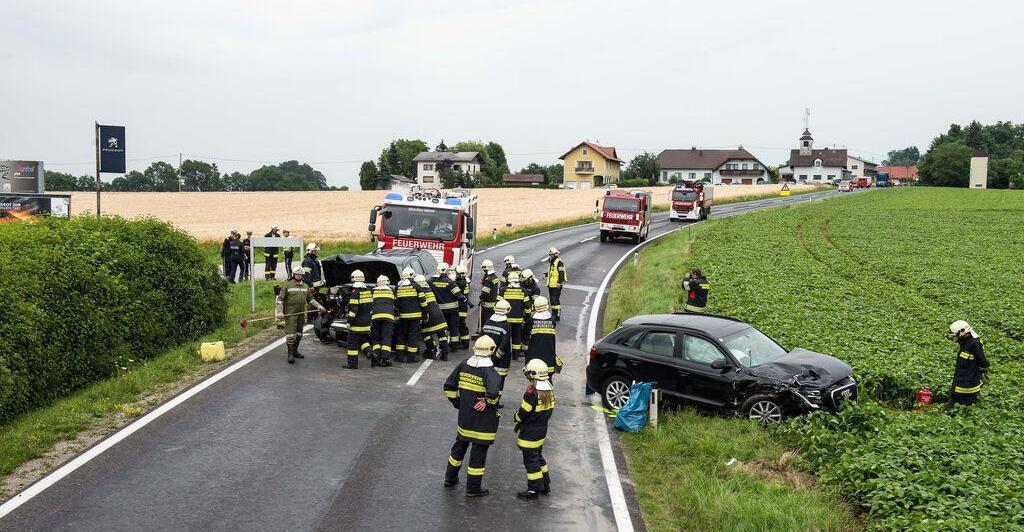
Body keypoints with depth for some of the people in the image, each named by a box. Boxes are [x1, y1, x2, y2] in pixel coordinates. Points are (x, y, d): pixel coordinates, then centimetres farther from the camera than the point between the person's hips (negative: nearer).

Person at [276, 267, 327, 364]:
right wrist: (280, 312, -15)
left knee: (299, 333, 13)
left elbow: (310, 298, 24)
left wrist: (318, 306, 13)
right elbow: (280, 299, -7)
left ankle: (295, 351, 26)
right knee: (290, 332, -11)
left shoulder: (305, 286, 13)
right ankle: (290, 354, -10)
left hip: (301, 314, 6)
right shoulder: (287, 285, -6)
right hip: (290, 314, -6)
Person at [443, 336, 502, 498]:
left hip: (464, 416, 6)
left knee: (460, 446, 23)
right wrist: (490, 402, -13)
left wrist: (457, 403, 14)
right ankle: (473, 488, 14)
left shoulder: (463, 365, -1)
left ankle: (450, 478, 37)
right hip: (483, 420, -6)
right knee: (479, 450, 6)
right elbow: (493, 393, -34)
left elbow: (449, 386, 4)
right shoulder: (489, 371, -20)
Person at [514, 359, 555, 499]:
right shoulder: (550, 390, 2)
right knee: (538, 456, 22)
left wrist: (516, 418, 2)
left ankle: (534, 489, 8)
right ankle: (545, 485, 30)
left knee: (531, 459, 2)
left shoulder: (532, 392, -24)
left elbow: (523, 412, -18)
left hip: (530, 434, -9)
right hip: (542, 430, 9)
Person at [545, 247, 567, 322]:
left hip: (556, 285, -10)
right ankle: (553, 314, 22)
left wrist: (559, 282, -22)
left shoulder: (559, 262, -13)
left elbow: (561, 273, -18)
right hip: (551, 284, 10)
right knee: (552, 300, 14)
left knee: (556, 301, -11)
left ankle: (557, 316, -7)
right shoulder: (550, 262, 17)